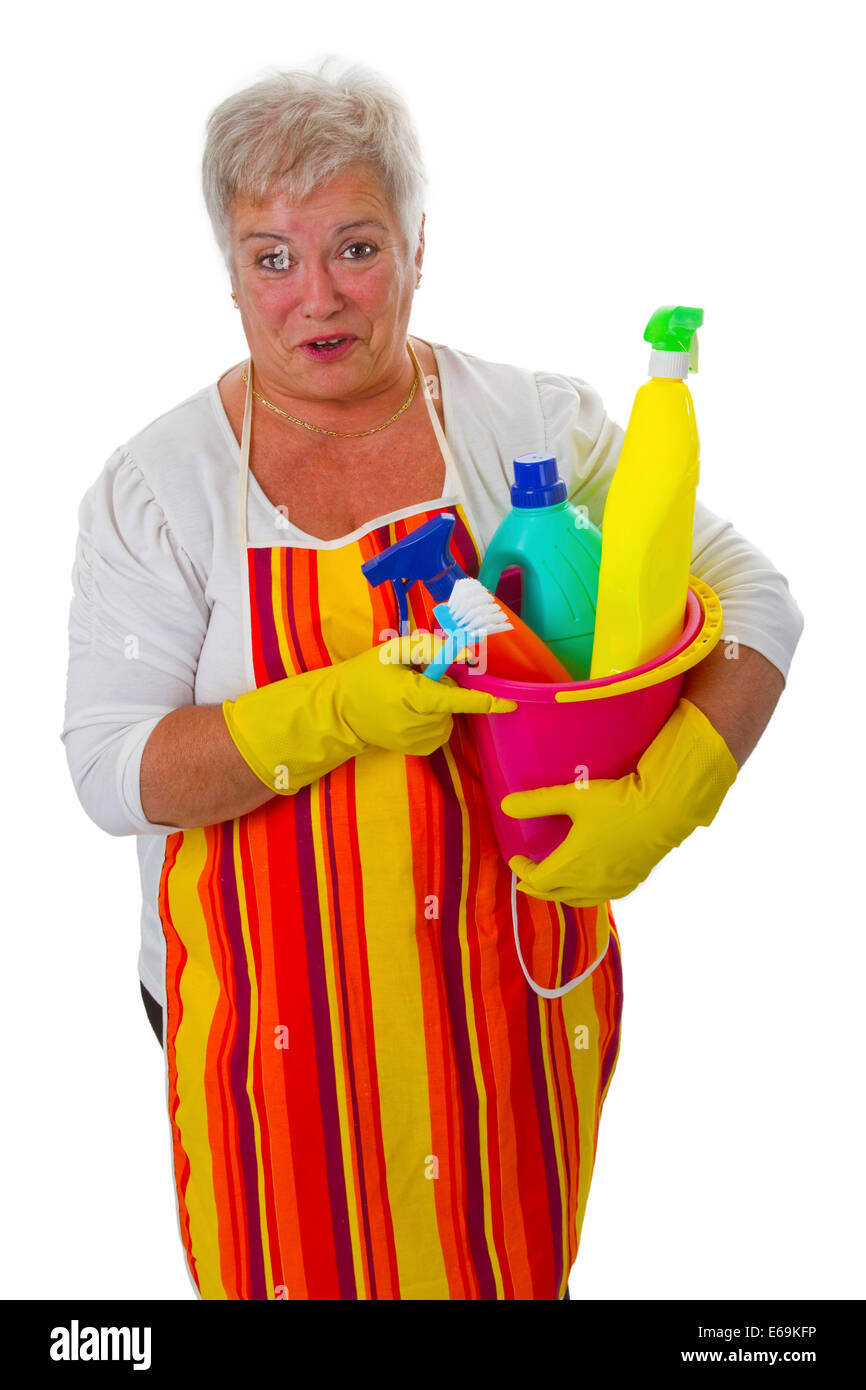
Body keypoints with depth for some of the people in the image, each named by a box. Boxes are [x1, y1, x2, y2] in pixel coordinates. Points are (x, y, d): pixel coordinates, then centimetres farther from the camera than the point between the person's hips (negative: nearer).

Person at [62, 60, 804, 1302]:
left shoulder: (533, 427, -5)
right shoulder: (157, 485, -7)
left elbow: (756, 606, -4)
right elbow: (110, 770, -12)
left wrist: (658, 809, -19)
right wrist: (343, 709, -26)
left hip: (509, 986, 1)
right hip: (272, 1010, -1)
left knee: (511, 1263, 17)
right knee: (301, 1261, 12)